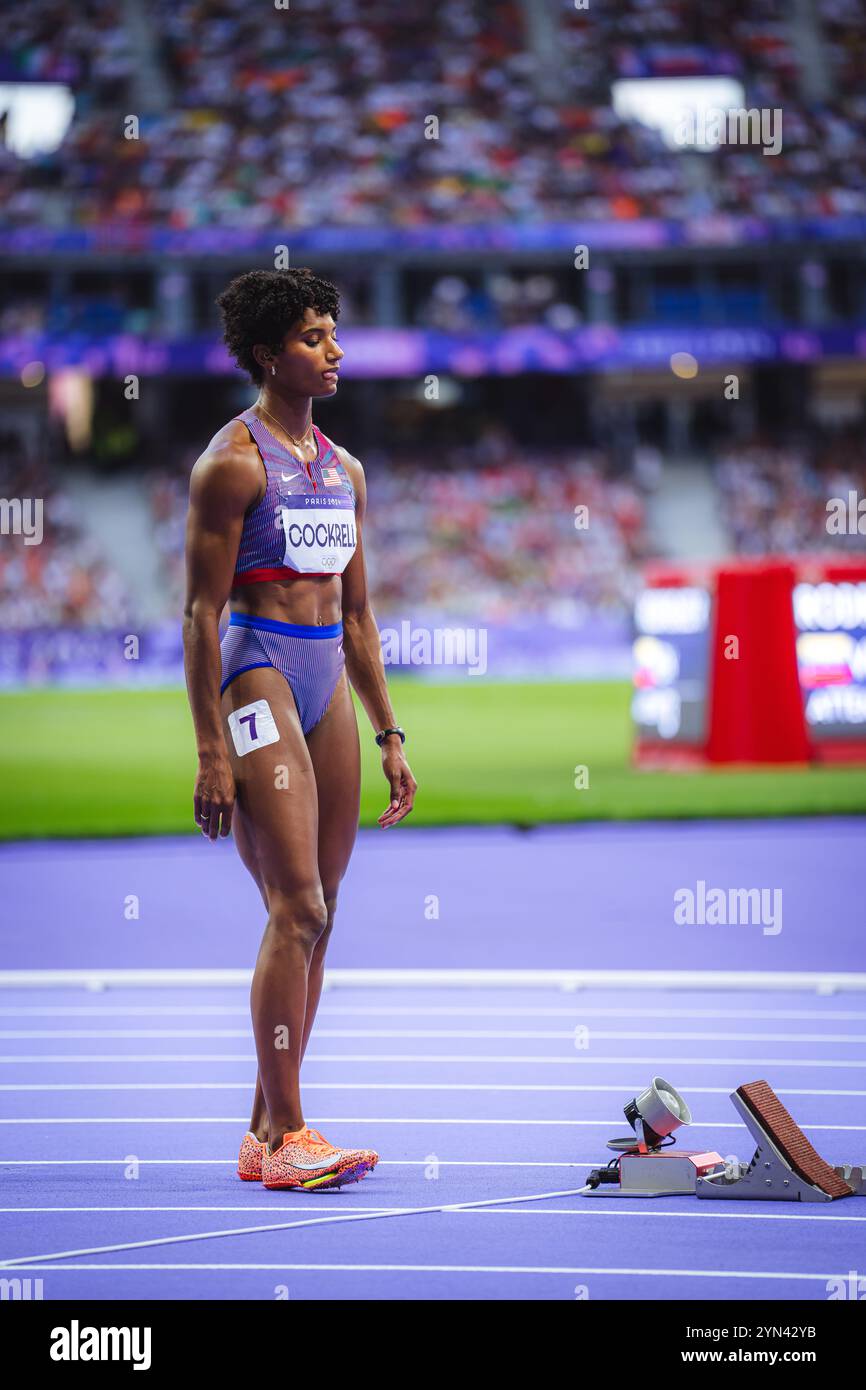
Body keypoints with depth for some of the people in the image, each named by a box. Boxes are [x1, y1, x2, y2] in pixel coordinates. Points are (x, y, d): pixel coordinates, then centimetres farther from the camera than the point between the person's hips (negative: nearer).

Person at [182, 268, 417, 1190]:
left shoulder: (343, 469, 15)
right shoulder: (231, 463, -8)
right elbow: (201, 612, -11)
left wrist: (388, 735, 16)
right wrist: (211, 750, -16)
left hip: (329, 680, 8)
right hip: (257, 675, -8)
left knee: (313, 915, 6)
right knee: (297, 908, -13)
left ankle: (266, 1130, 12)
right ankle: (284, 1138, -10)